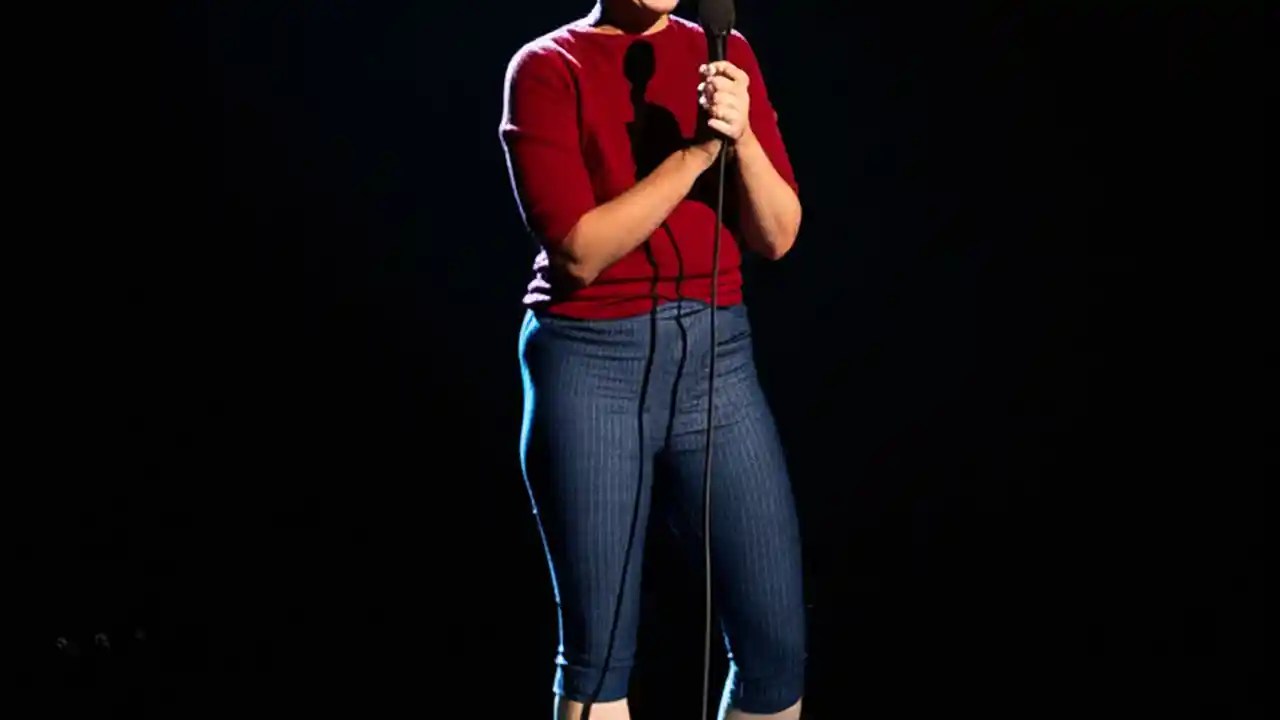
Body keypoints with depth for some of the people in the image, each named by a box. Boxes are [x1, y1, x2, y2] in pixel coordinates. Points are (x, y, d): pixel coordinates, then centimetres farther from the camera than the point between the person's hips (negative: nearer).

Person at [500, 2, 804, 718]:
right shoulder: (548, 67, -4)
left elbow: (777, 236, 2)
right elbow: (580, 251, -13)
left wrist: (740, 135, -14)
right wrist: (696, 147, -15)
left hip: (717, 355, 4)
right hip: (591, 364, -3)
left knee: (778, 642, 2)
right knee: (599, 650, 2)